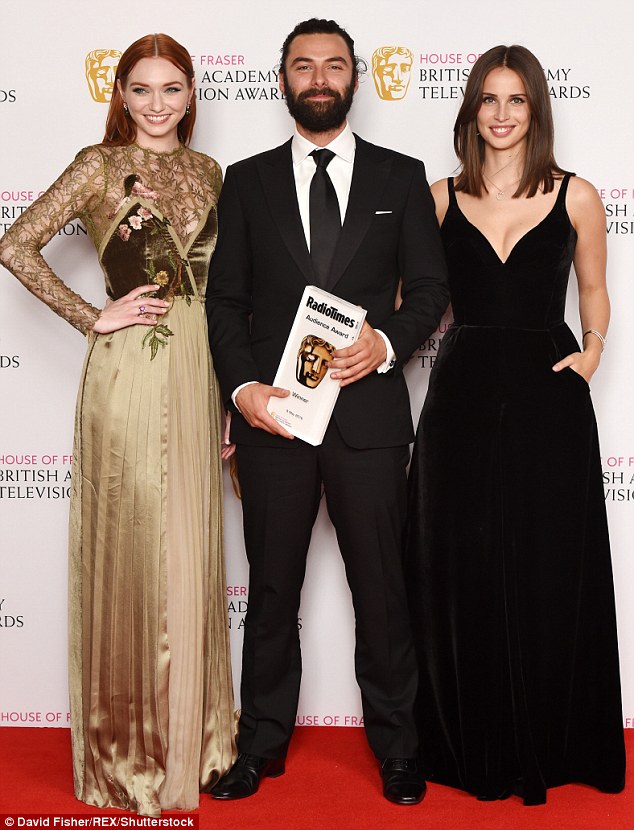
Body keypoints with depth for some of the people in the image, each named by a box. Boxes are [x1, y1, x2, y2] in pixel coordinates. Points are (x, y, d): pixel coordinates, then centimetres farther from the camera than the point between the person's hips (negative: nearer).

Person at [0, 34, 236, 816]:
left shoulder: (207, 171, 13)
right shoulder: (100, 166, -2)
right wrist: (94, 318, -12)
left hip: (197, 370, 5)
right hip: (129, 370, -5)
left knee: (190, 549, 12)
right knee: (131, 551, 2)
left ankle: (191, 731, 28)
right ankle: (129, 746, 19)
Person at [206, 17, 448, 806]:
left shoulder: (401, 176, 8)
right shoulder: (247, 180, 9)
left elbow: (429, 286, 6)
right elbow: (225, 297, 6)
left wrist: (387, 343, -14)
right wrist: (242, 385, -9)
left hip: (368, 410, -1)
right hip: (271, 414, 1)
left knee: (381, 588, 7)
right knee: (271, 590, 11)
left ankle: (396, 746, 24)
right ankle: (262, 745, 25)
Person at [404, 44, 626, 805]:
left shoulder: (576, 197, 4)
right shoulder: (440, 198, 6)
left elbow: (593, 289, 15)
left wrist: (593, 346, -1)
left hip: (547, 399, -1)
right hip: (462, 397, 1)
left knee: (549, 574, 5)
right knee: (462, 573, 6)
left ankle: (546, 746, 24)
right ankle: (472, 747, 23)